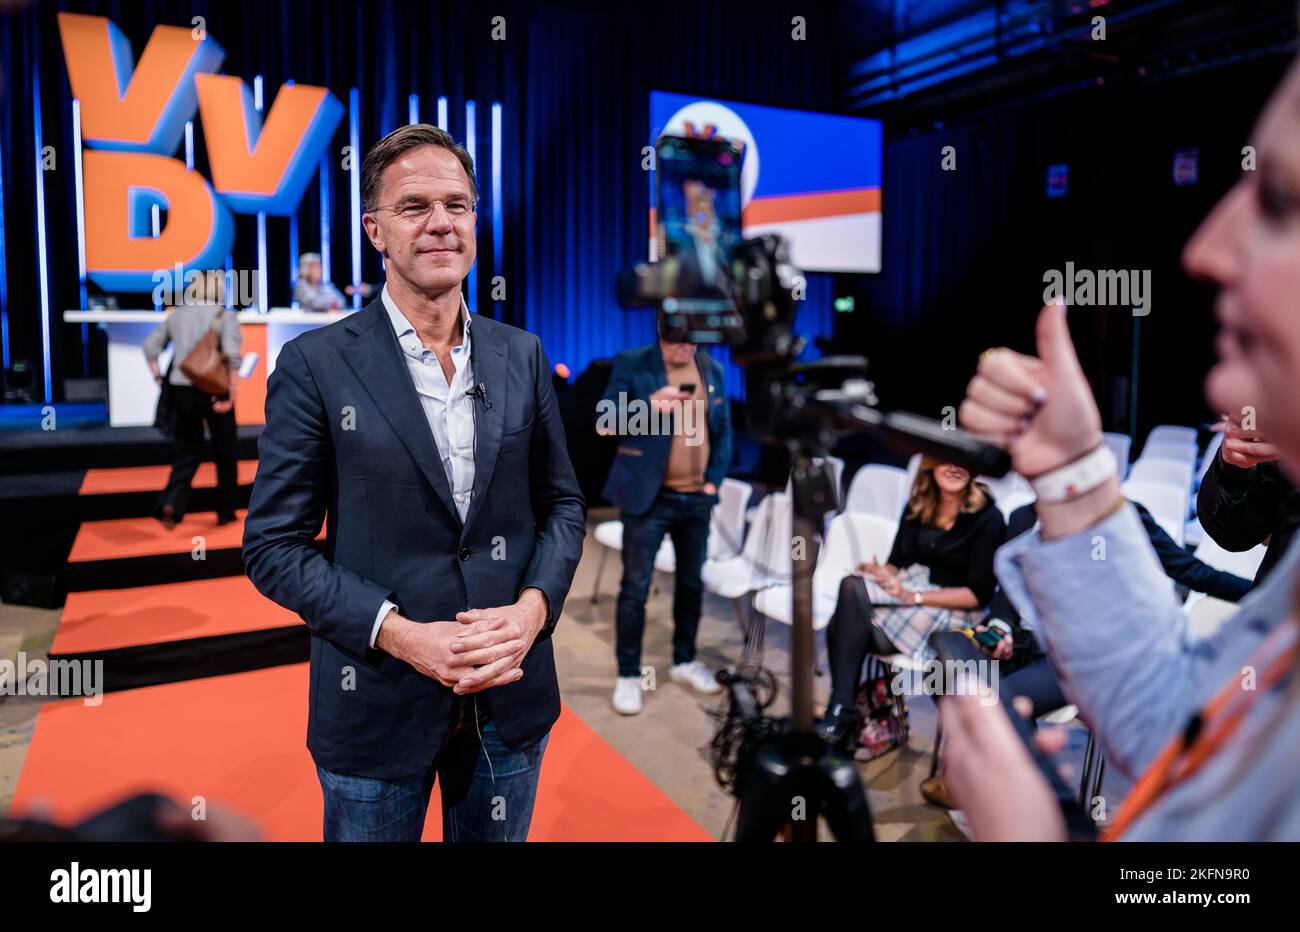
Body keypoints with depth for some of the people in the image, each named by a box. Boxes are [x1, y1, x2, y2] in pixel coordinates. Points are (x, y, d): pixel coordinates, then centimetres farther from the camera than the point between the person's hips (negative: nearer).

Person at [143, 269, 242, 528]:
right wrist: (233, 394, -17)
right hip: (213, 391, -4)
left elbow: (151, 346, 5)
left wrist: (159, 380, 11)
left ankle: (170, 503, -9)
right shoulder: (225, 316, -5)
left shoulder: (177, 314, 9)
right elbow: (232, 354, -20)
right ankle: (225, 511, 21)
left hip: (180, 389, 4)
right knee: (225, 452, 13)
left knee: (187, 452, 13)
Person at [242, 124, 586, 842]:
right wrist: (400, 635, -18)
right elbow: (272, 545, -7)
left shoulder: (521, 355, 3)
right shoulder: (316, 364, -7)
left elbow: (562, 503, 7)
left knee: (496, 837, 21)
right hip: (377, 709, -3)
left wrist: (533, 608, -11)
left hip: (510, 696, 3)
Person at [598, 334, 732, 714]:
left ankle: (684, 661, 33)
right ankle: (628, 675, 15)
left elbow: (723, 429, 13)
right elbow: (604, 423, -10)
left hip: (696, 497, 5)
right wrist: (649, 405, -26)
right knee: (635, 588, 1)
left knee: (692, 583, 15)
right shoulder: (631, 364, -7)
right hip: (648, 497, -4)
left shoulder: (712, 369, 7)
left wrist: (714, 480, 3)